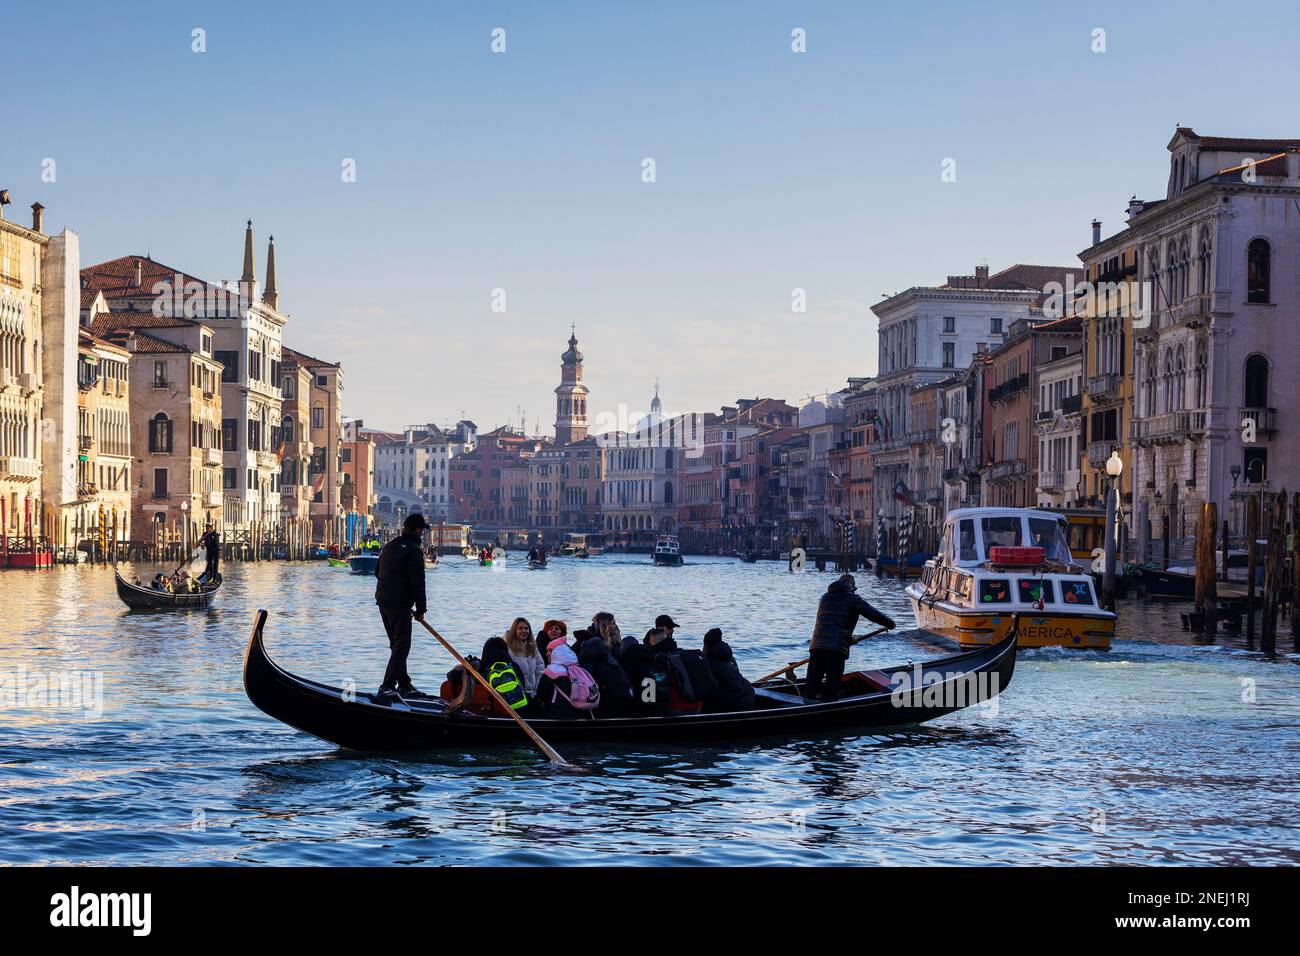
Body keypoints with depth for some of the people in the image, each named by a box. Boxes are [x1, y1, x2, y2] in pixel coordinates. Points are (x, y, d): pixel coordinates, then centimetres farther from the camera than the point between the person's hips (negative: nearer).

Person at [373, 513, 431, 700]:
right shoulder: (413, 551, -14)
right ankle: (387, 687, -13)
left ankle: (404, 685, 22)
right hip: (399, 605, -9)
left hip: (382, 600, 9)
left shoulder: (389, 546, 14)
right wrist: (420, 610, -9)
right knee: (401, 646, -7)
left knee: (397, 645, 16)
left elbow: (377, 572, 23)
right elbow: (417, 583, -16)